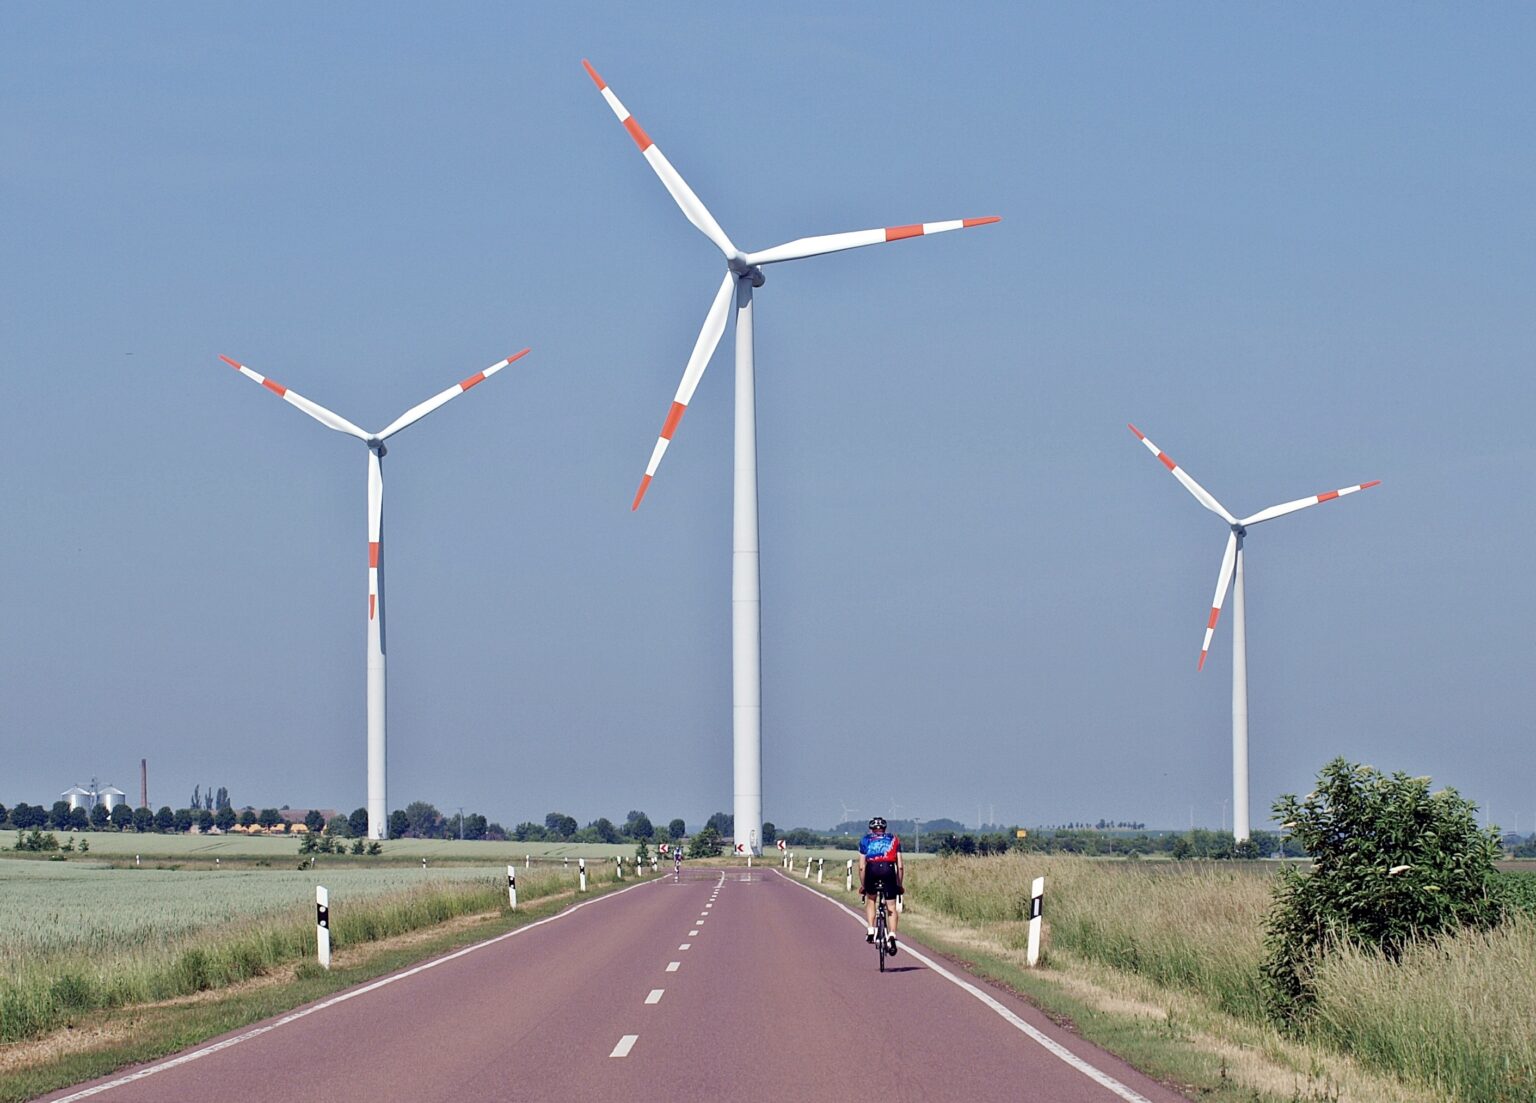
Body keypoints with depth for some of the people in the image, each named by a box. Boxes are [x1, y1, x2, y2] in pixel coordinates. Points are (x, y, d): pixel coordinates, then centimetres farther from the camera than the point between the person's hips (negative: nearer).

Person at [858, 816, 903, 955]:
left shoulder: (865, 840, 26)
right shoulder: (894, 840, 27)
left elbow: (862, 867, 19)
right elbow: (899, 866, 20)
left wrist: (862, 885, 27)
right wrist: (899, 884, 27)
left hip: (872, 869, 0)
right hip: (889, 869, 0)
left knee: (870, 900, 24)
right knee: (891, 907, 6)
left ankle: (871, 931, 12)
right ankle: (892, 936, -12)